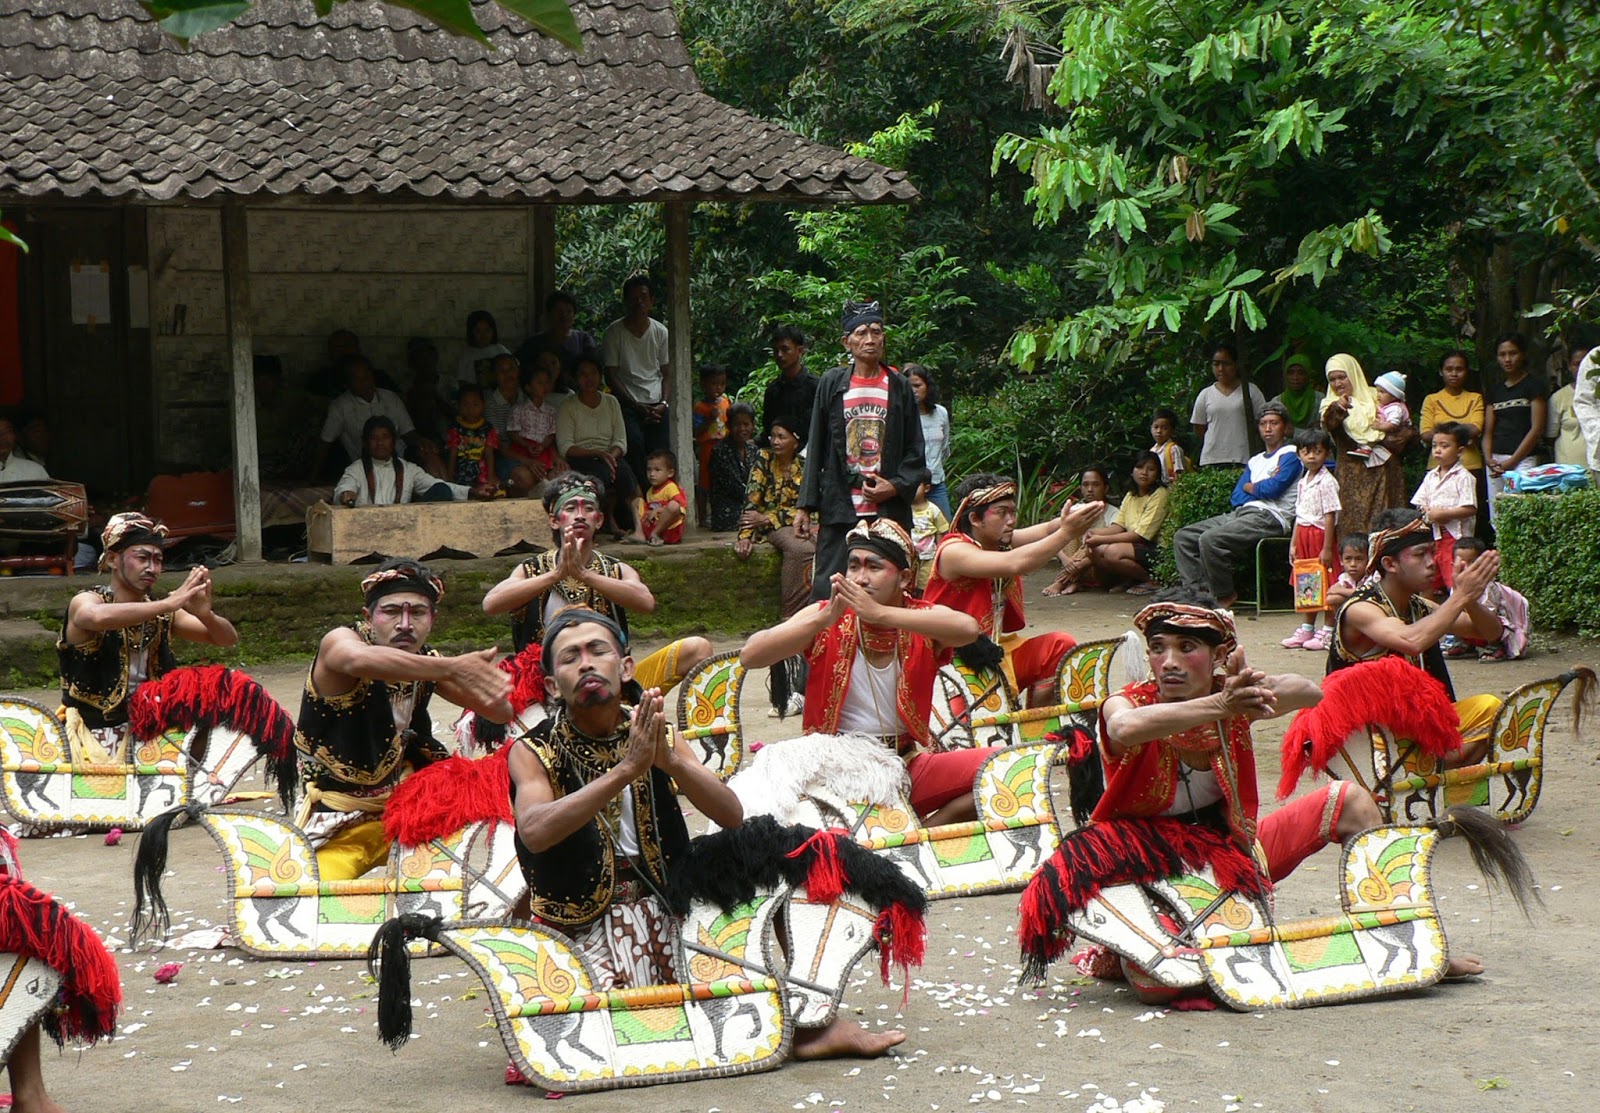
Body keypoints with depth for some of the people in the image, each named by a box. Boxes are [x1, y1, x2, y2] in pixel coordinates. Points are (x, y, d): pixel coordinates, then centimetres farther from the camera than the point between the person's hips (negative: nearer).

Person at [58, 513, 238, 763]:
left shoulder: (161, 614, 4)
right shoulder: (85, 601, -10)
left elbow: (228, 639, 1)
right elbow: (97, 617, -35)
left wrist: (204, 614, -21)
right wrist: (169, 604, -38)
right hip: (89, 734, -5)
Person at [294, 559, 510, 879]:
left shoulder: (426, 663, -2)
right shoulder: (338, 642, -18)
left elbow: (502, 713, -4)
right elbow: (358, 660, -44)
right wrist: (453, 668, -57)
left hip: (402, 809, 6)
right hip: (336, 827, -6)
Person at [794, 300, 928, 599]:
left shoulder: (899, 387, 8)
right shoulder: (832, 384, 6)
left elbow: (915, 451, 9)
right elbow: (815, 448, 7)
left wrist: (896, 486, -9)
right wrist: (806, 504, 3)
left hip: (889, 509, 1)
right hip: (839, 509, 0)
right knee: (829, 588, -3)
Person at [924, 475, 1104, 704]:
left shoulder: (999, 541, 6)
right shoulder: (954, 552, -19)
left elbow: (1045, 532, -11)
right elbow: (1014, 564, -34)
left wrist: (1075, 517, -32)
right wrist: (1066, 533, -34)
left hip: (995, 648, 9)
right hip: (955, 659, -9)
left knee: (1060, 645, -3)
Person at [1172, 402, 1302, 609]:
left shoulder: (1290, 455, 4)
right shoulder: (1255, 461, 28)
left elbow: (1273, 489, -13)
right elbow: (1235, 497, 15)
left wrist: (1250, 487, 6)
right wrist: (1261, 488, -3)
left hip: (1269, 517, -9)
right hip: (1240, 514, 9)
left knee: (1210, 539, -30)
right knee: (1183, 537, -3)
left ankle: (1226, 596, -14)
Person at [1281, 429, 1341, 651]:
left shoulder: (1327, 482, -12)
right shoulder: (1302, 482, 13)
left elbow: (1330, 516, -15)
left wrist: (1327, 548, -18)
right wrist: (1294, 544, 14)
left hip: (1321, 534, -8)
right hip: (1303, 535, 8)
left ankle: (1327, 632, 0)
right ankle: (1306, 629, 21)